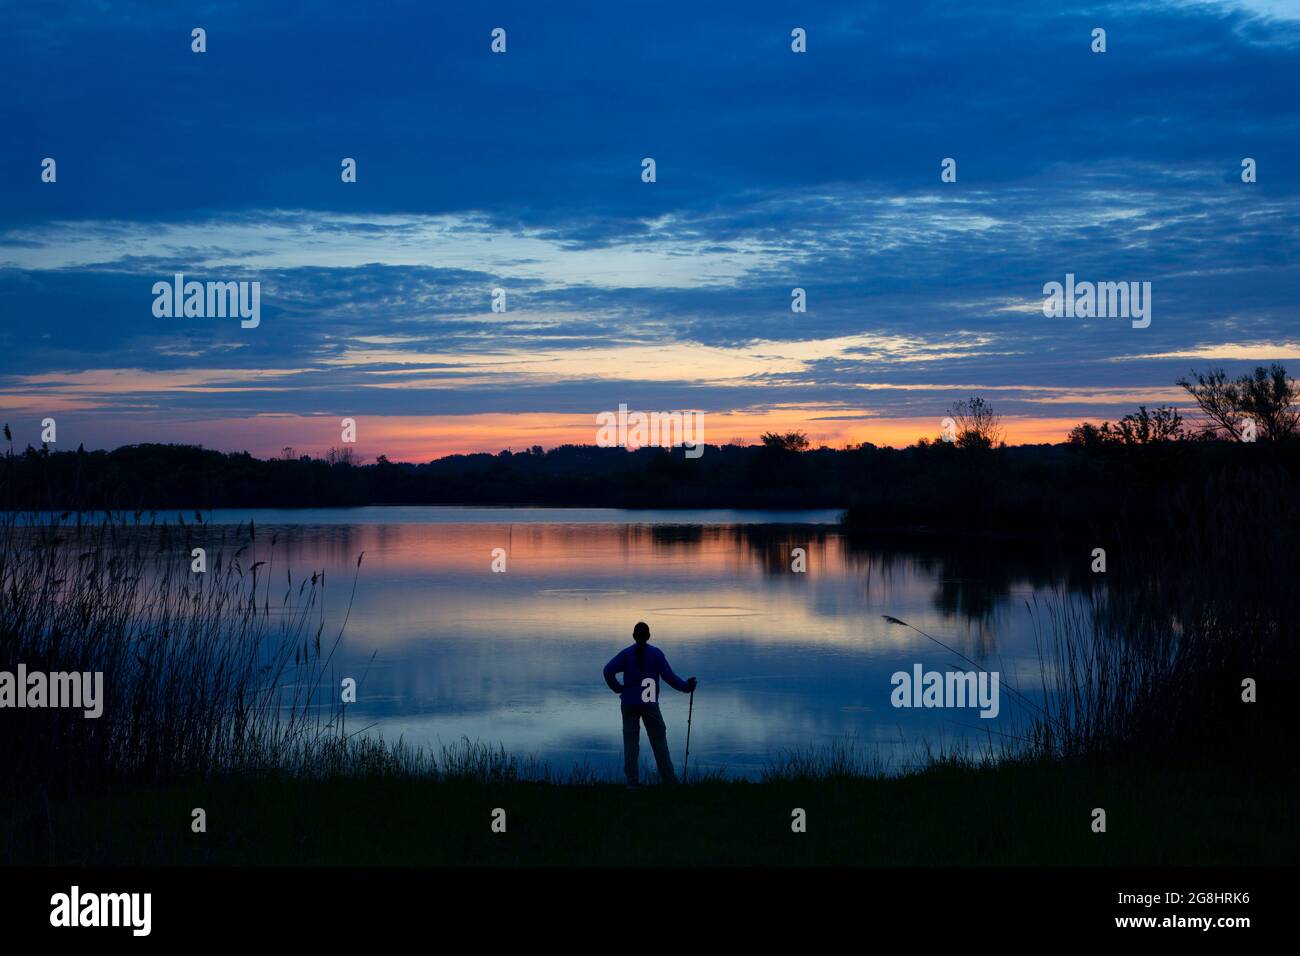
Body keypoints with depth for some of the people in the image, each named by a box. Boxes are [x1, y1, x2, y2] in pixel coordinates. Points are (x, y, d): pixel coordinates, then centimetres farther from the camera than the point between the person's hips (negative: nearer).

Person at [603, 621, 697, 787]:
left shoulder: (626, 654, 0)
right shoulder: (656, 653, -1)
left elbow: (608, 671, -12)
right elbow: (669, 676, -5)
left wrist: (618, 688, 0)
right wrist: (686, 687, 7)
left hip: (629, 704, 1)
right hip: (650, 704, -1)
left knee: (631, 742, 3)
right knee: (659, 739, 4)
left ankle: (631, 782, -2)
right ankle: (669, 779, 0)